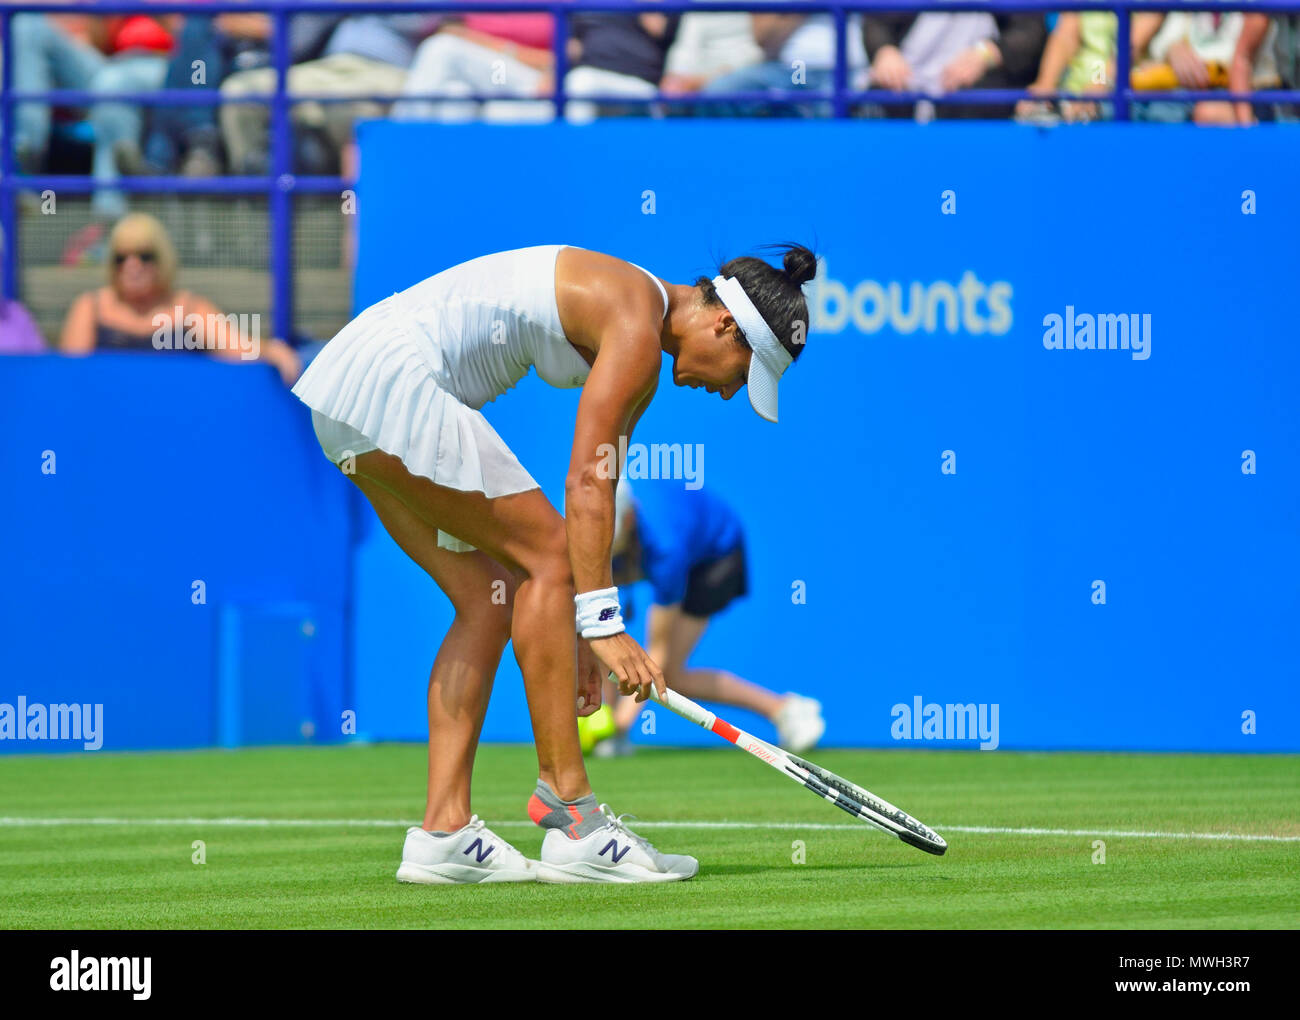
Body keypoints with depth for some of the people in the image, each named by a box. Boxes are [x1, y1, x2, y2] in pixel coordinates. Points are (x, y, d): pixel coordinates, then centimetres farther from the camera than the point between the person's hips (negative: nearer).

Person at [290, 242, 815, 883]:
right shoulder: (637, 323, -14)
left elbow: (596, 492, 20)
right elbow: (585, 483, -18)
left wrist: (581, 632, 20)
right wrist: (601, 622, -19)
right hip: (394, 378, -10)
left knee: (490, 599, 9)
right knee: (549, 557, -9)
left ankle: (443, 834, 5)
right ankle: (570, 820, -9)